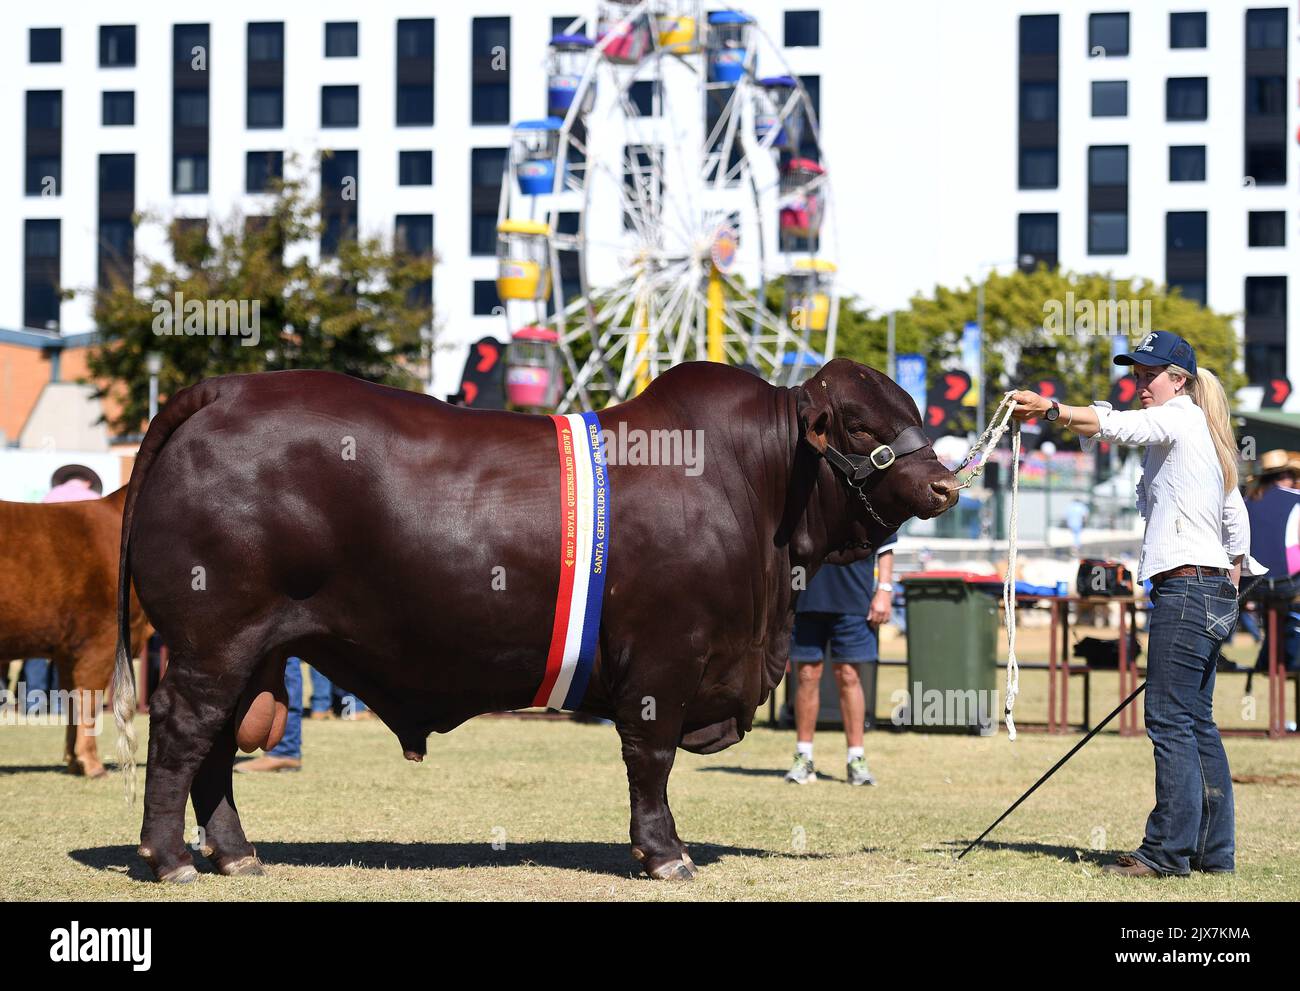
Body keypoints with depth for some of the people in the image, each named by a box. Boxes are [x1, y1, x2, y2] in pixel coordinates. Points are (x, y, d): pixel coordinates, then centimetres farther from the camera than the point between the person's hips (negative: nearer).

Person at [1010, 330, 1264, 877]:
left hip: (1186, 588, -10)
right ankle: (1214, 849, 13)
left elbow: (1118, 425, -26)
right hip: (1214, 595, 10)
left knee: (1170, 720, -10)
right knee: (1197, 722, 11)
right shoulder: (1203, 434, 22)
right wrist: (1229, 585, 29)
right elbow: (1237, 518, 26)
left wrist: (1049, 408, -35)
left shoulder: (1182, 418, -7)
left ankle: (1168, 849, -11)